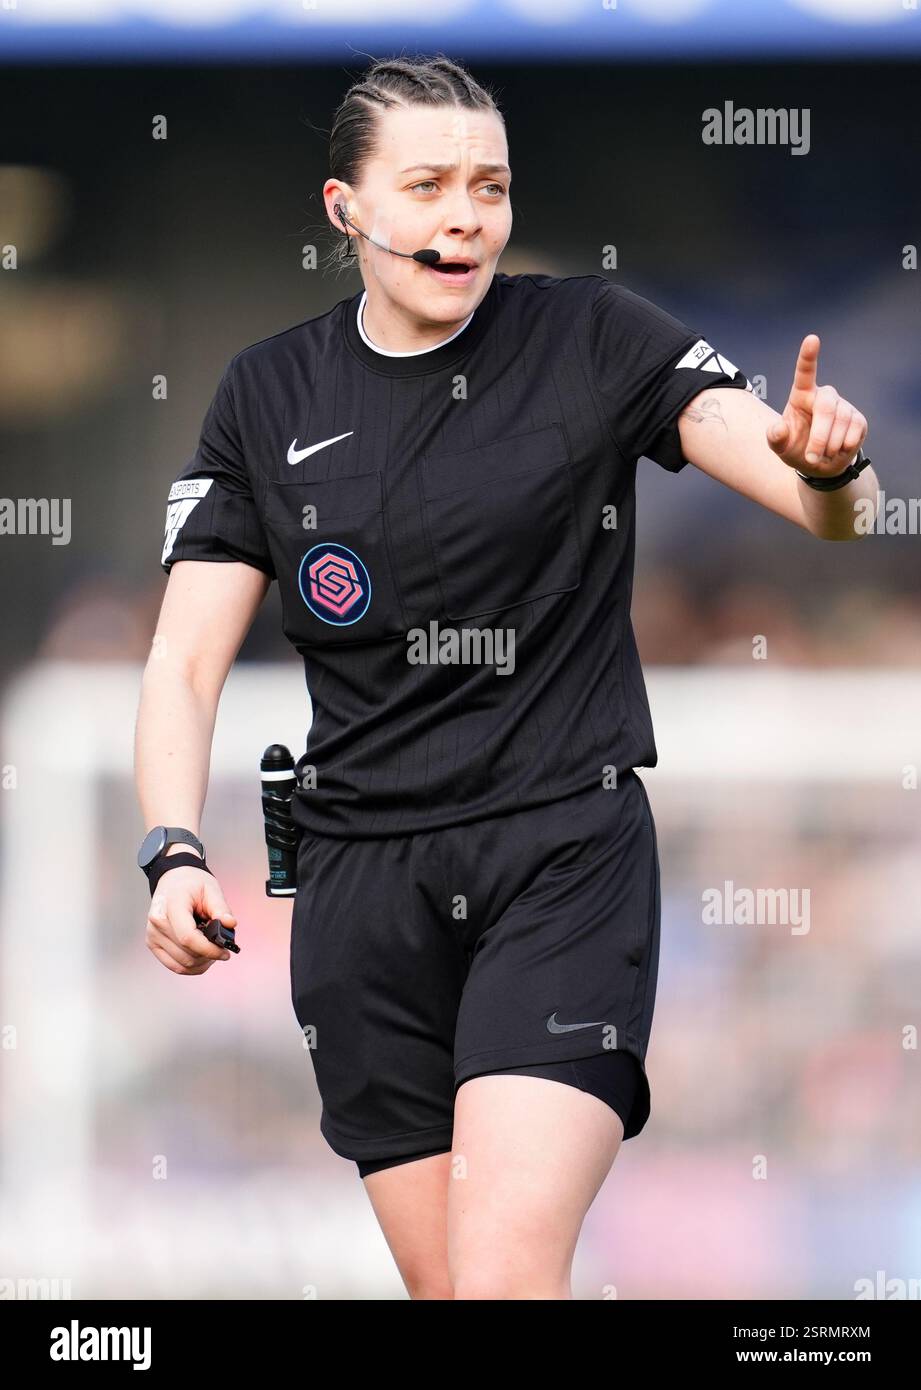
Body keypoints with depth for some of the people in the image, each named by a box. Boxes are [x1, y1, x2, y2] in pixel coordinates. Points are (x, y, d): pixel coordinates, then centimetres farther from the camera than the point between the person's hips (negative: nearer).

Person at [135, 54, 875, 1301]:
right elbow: (186, 659, 4)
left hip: (565, 853, -3)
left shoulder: (591, 341, -2)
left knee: (507, 1274, -21)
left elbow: (819, 500, -10)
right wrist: (175, 854, -13)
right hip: (366, 884, 3)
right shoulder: (268, 398, 6)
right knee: (441, 1283, 7)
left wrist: (827, 462, -35)